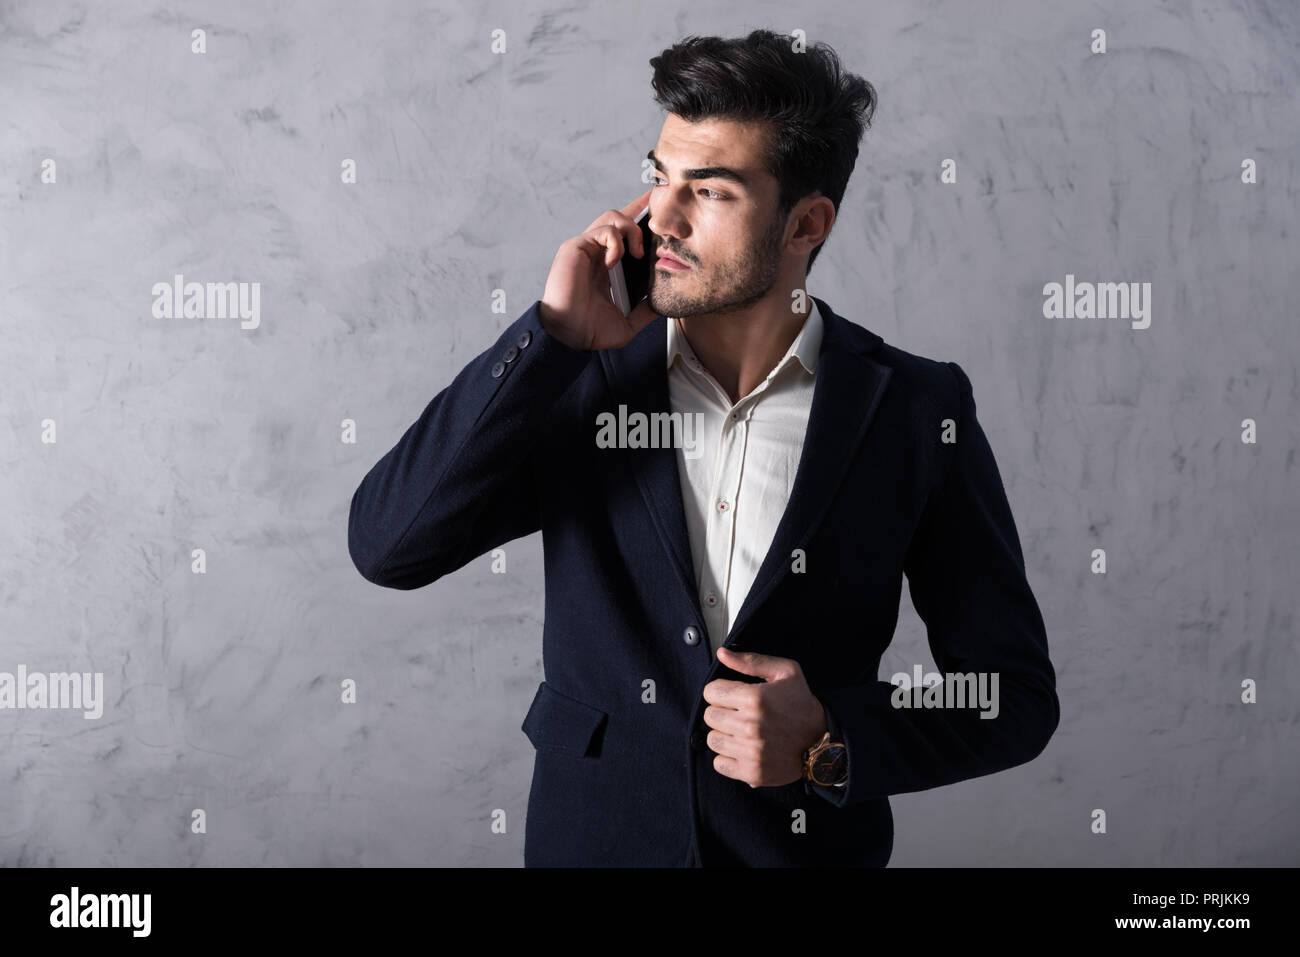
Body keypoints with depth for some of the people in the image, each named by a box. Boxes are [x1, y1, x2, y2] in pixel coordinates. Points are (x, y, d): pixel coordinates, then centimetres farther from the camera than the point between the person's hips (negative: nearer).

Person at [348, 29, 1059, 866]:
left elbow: (1015, 695, -6)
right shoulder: (577, 380, -8)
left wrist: (833, 741, -22)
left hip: (811, 844, -1)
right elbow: (385, 546, -17)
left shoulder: (918, 413, -12)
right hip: (590, 835, 2)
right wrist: (553, 335, -21)